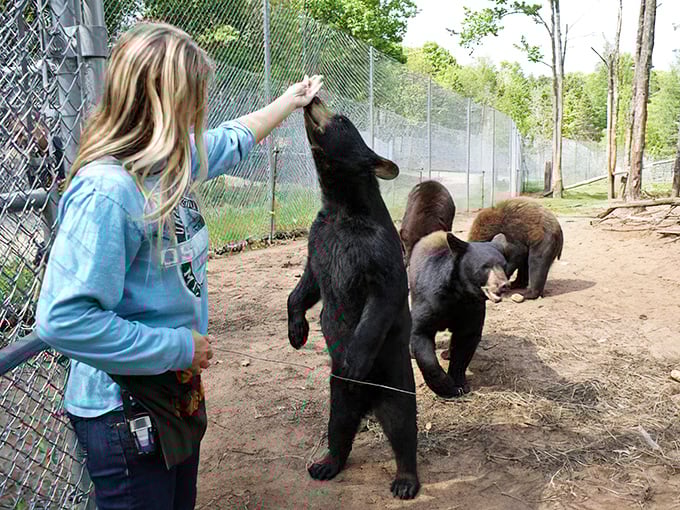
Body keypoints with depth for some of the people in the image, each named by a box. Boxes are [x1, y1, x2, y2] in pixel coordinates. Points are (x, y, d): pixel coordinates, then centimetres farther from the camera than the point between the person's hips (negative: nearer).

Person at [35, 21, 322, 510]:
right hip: (125, 412, -8)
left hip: (178, 391, 8)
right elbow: (64, 319, -31)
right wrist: (179, 347, -23)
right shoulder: (107, 190, -28)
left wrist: (291, 99, 33)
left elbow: (233, 138, 20)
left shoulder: (176, 162, -2)